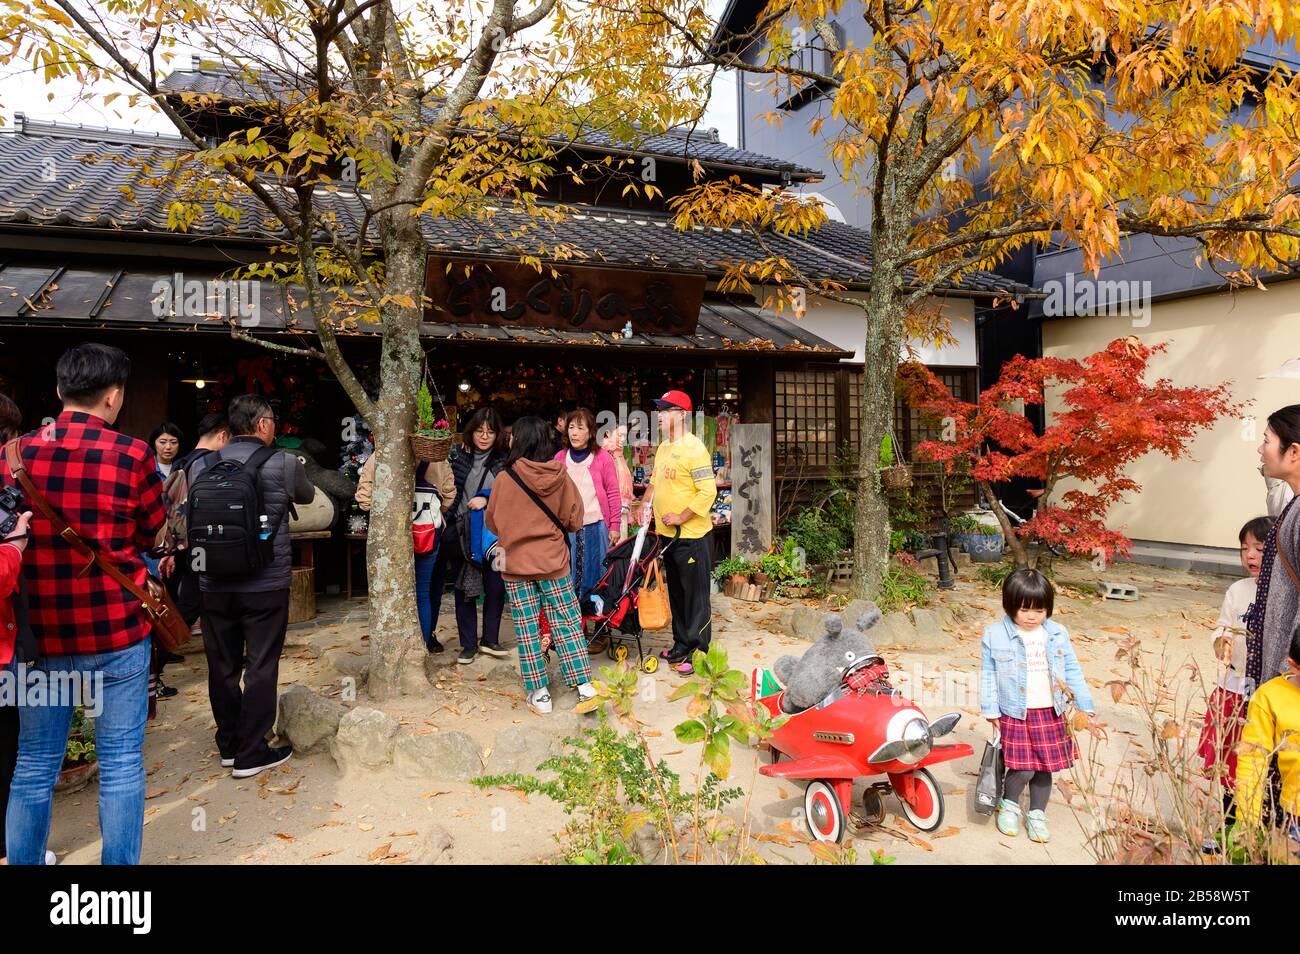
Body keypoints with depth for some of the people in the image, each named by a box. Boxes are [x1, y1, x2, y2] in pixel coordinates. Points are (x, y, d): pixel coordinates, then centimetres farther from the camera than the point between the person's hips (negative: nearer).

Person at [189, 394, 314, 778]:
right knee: (261, 667, 6)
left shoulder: (201, 465, 1)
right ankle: (251, 754, 13)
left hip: (214, 584, 4)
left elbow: (192, 522, 13)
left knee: (222, 666, 15)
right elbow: (307, 495, 12)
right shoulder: (283, 464, -9)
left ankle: (229, 746, 29)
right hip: (266, 584, -4)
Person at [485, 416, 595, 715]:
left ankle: (539, 693, 13)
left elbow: (492, 523, 1)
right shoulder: (560, 477, -7)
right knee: (567, 624, 9)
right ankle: (584, 685, 9)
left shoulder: (505, 479, -11)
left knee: (527, 630, 8)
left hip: (516, 565, -1)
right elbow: (574, 521, 2)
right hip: (554, 562, 2)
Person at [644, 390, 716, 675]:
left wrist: (680, 518, -21)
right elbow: (655, 481, 25)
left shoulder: (694, 448, -16)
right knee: (676, 593, 19)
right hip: (668, 534, 9)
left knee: (695, 596, 1)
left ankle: (697, 653, 12)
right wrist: (647, 504, 12)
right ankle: (681, 645, 32)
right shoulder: (663, 447, 12)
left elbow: (708, 492, -22)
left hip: (692, 536, -9)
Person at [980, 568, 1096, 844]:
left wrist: (1085, 705, 8)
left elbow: (1072, 670, 10)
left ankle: (1037, 814, 30)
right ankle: (1009, 805, 22)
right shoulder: (995, 636, -7)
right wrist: (991, 710, -3)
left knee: (1044, 768, 10)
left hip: (1050, 713, 3)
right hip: (1014, 715, -3)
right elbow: (988, 675, -1)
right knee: (1023, 769, -7)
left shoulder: (1057, 634, 2)